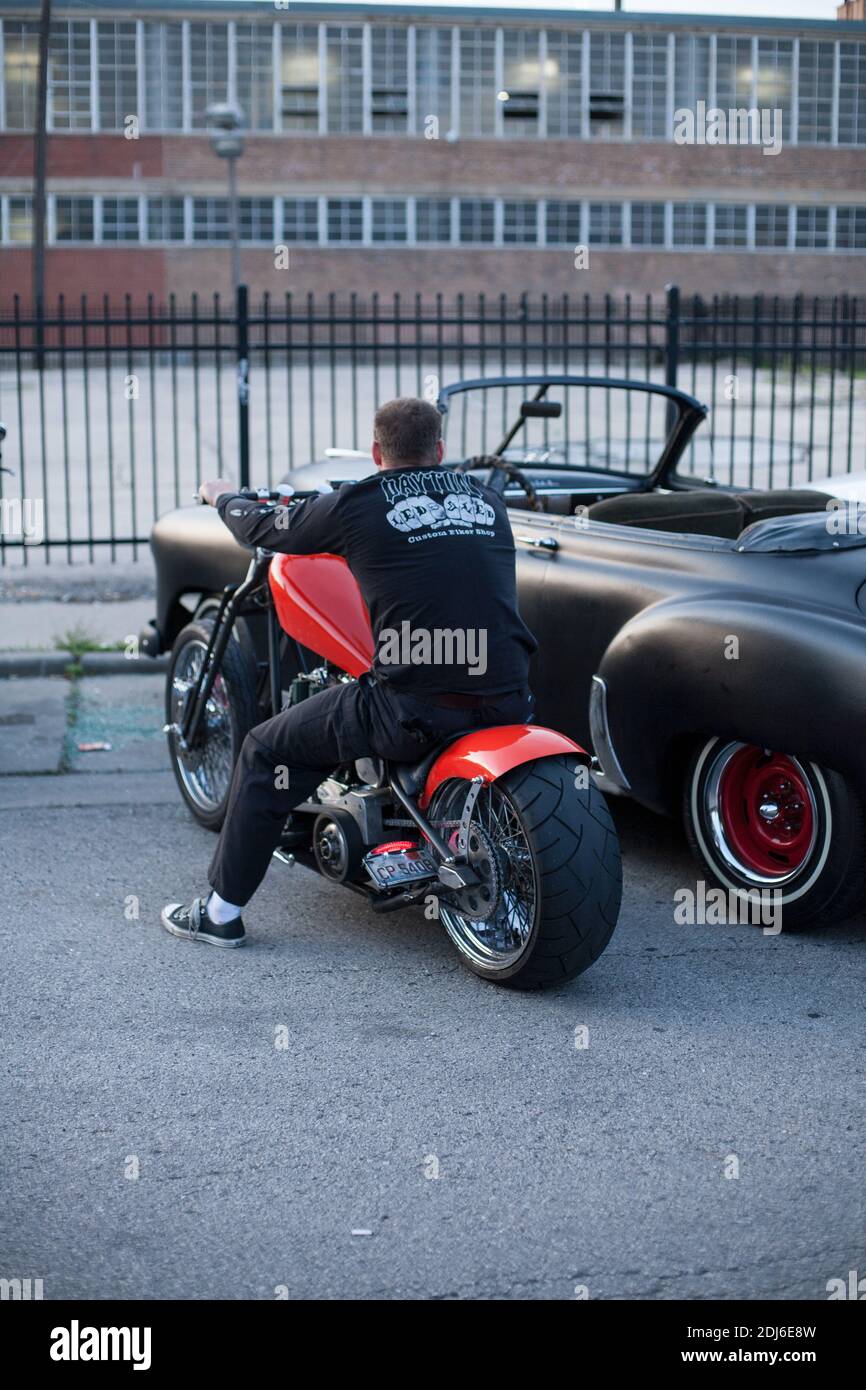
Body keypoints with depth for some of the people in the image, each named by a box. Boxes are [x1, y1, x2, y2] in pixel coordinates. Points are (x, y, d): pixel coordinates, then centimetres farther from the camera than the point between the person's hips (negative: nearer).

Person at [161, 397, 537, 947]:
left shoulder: (357, 504, 1)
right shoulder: (487, 499, 14)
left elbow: (264, 528, 16)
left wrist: (222, 496, 39)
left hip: (409, 707, -5)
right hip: (509, 705, 5)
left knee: (267, 753, 14)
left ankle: (221, 910, 19)